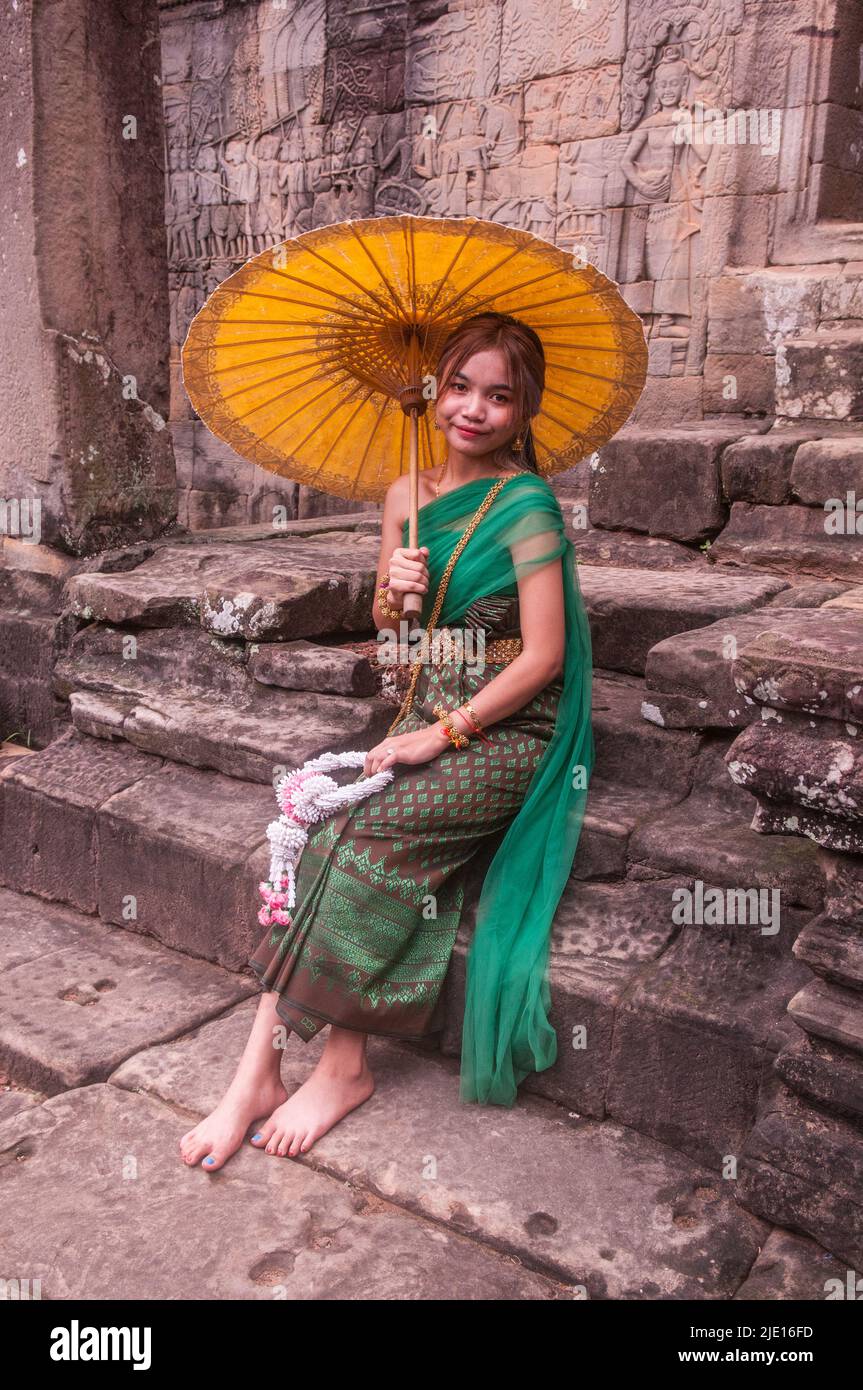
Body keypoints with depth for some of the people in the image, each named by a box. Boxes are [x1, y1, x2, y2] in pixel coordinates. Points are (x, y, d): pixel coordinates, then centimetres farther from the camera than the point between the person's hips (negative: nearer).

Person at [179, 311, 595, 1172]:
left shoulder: (526, 506, -10)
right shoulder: (408, 497, 9)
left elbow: (543, 656, -15)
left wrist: (443, 733, -15)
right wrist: (393, 589, -6)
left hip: (507, 733, -5)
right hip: (430, 717, 6)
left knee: (359, 835, -26)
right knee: (320, 825, -18)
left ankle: (344, 1065, -8)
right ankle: (258, 1070, -13)